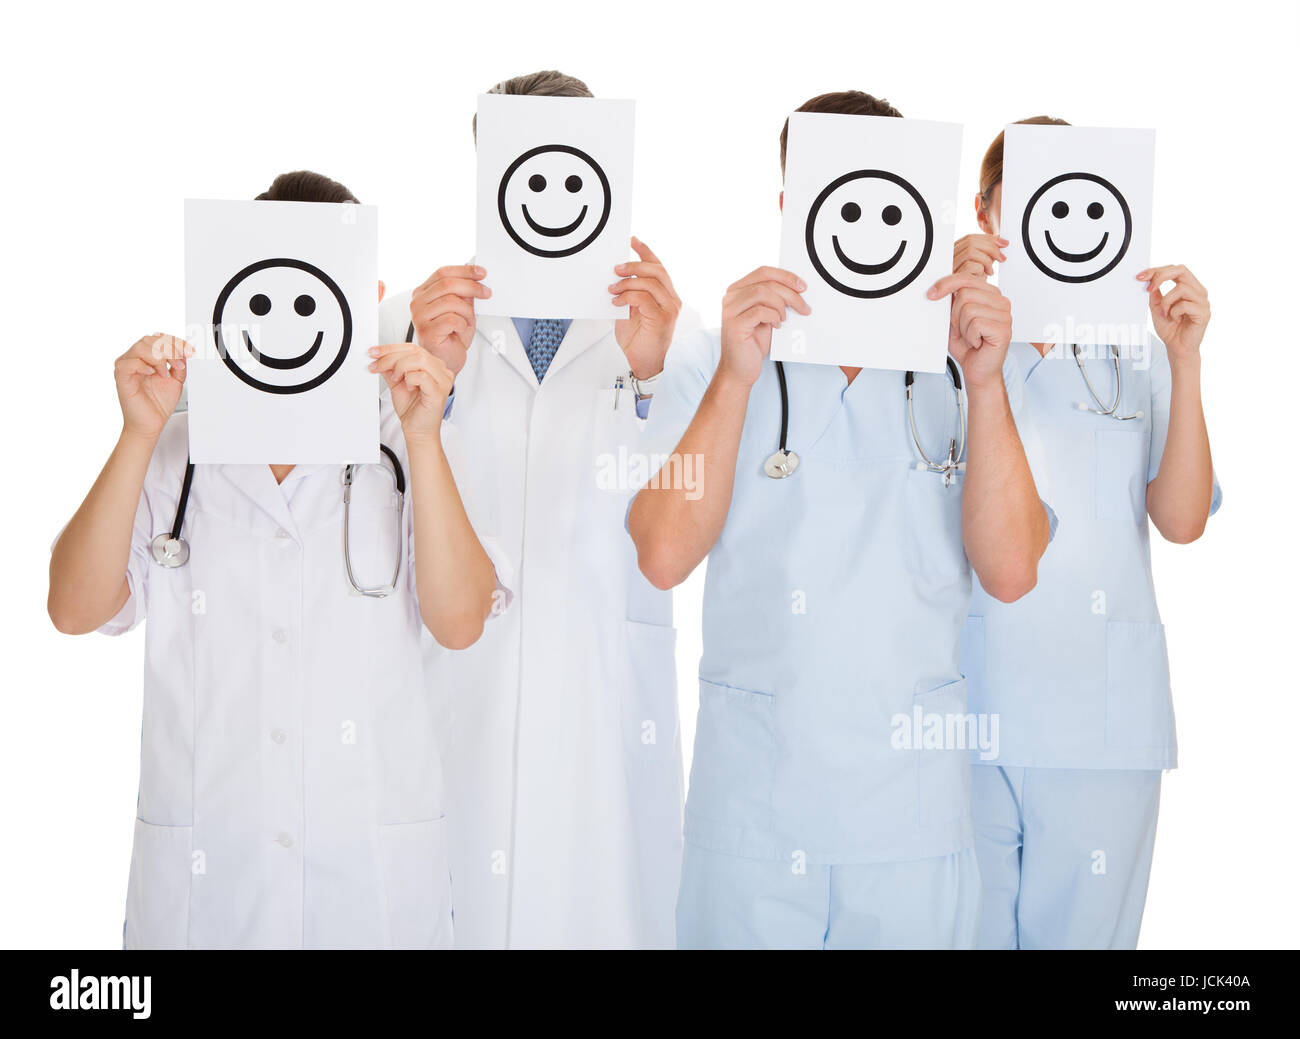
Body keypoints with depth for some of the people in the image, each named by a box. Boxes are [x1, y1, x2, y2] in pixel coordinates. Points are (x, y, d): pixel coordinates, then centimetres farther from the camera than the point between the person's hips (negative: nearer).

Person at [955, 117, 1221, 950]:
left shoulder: (1136, 353, 8)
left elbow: (1182, 520, 0)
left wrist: (1185, 361, -8)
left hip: (1107, 719, 2)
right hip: (964, 707, -1)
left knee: (1081, 932, 8)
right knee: (961, 929, 5)